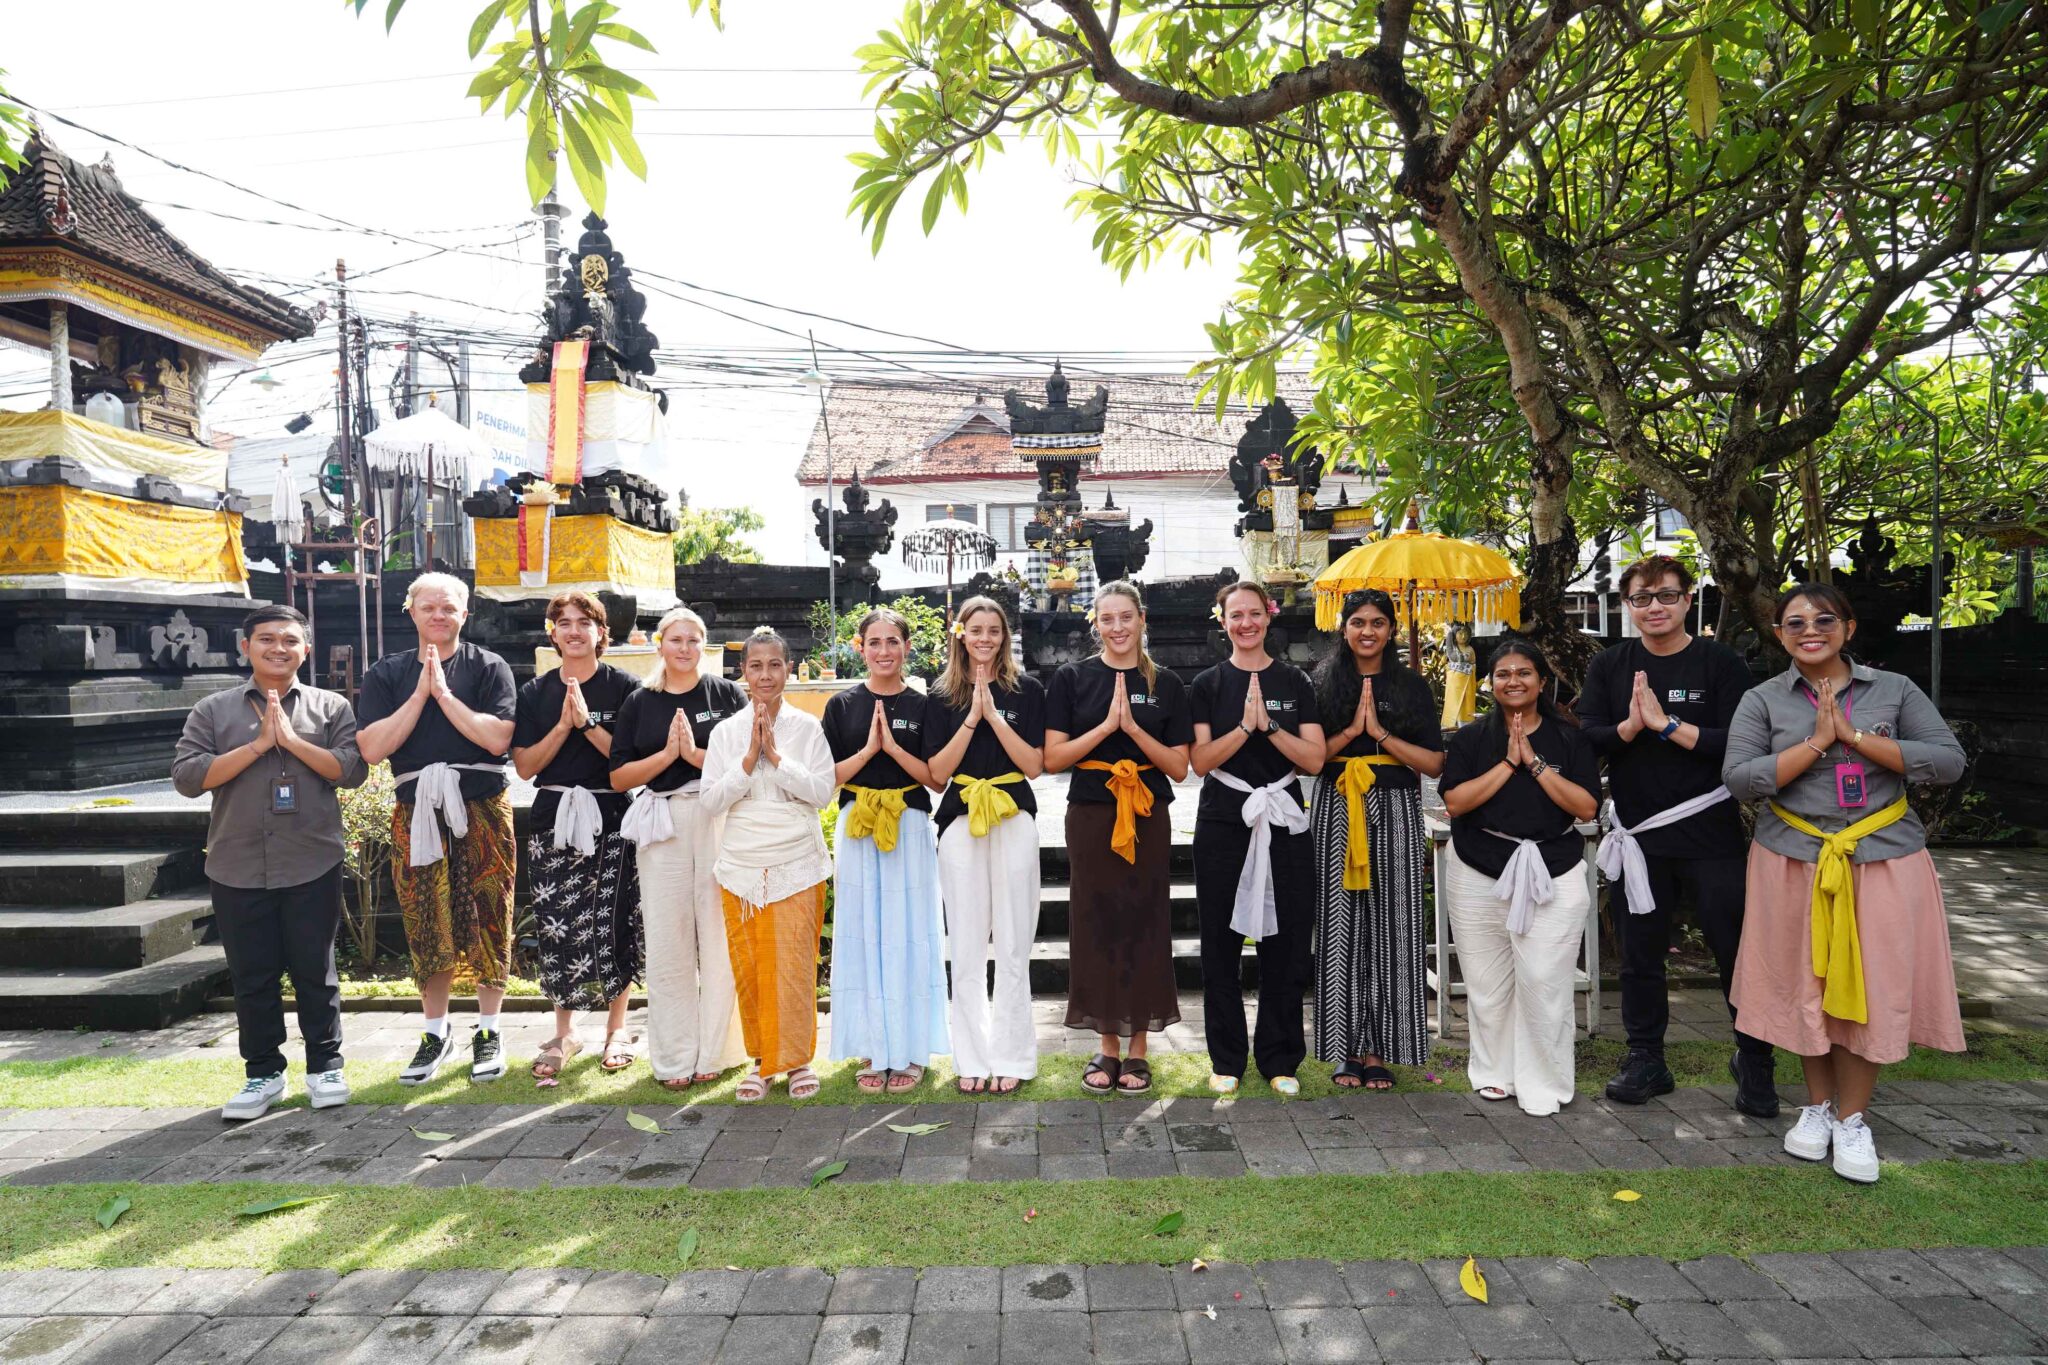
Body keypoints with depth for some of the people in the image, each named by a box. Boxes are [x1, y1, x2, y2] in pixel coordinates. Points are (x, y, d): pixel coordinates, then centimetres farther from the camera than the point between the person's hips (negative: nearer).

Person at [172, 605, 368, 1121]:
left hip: (312, 866, -1)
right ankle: (263, 1073, 23)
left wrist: (293, 740, -13)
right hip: (237, 870, 1)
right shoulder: (214, 710, 6)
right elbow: (186, 776, -4)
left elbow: (353, 770, -5)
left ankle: (325, 1066, 20)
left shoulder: (331, 707, 4)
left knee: (315, 971, 6)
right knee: (252, 977, 10)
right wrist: (258, 745, -12)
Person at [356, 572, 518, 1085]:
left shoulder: (489, 667, 1)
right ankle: (436, 1032, 23)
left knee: (488, 922, 3)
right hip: (417, 812, 2)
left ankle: (488, 1031, 17)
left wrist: (444, 693, -13)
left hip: (482, 810, -2)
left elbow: (499, 737, -13)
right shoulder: (387, 674, 8)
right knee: (426, 926, 7)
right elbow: (371, 748, -4)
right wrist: (420, 694, -9)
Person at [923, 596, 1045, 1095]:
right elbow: (937, 773, -1)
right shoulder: (942, 696, 7)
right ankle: (973, 1058, 15)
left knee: (1013, 946, 2)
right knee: (966, 948, 5)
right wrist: (972, 718, -10)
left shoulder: (1027, 691, 5)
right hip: (961, 824, 1)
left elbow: (1034, 764, -3)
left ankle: (1011, 1056, 13)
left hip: (1014, 820, -1)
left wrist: (994, 716, -12)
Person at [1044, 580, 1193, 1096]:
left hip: (1147, 817, 1)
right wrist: (1106, 725, -14)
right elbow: (1052, 758, -5)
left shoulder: (1165, 685, 6)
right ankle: (1107, 1046, 17)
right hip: (1091, 815, -1)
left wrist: (1133, 728, -12)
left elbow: (1179, 767, 1)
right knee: (1096, 922, 3)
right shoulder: (1072, 678, 2)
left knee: (1144, 922, 3)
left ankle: (1138, 1049, 16)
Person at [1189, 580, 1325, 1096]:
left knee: (1285, 943, 4)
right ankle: (1226, 1058, 18)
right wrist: (1245, 725, -17)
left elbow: (1314, 759, -2)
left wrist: (1269, 725, -14)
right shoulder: (1208, 684, 4)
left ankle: (1279, 1058, 18)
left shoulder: (1294, 682, 6)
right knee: (1221, 944, 4)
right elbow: (1200, 760, -5)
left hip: (1282, 821, 1)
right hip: (1223, 822, -1)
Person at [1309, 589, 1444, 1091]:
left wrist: (1379, 733, -9)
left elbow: (1434, 763, 1)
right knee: (1340, 928, 0)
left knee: (1390, 930, 0)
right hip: (1336, 812, 0)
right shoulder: (1323, 683, 7)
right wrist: (1351, 730, -10)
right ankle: (1345, 1049, 9)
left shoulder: (1412, 686, 8)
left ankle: (1378, 1049, 10)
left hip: (1395, 813, 0)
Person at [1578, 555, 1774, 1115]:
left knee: (1738, 948, 4)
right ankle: (1645, 1060, 27)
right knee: (1639, 953, 12)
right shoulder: (1609, 666, 6)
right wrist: (1630, 726, -20)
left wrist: (1666, 723, -19)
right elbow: (1585, 740, -3)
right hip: (1637, 834, 3)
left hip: (1710, 832, -3)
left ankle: (1753, 1061, 25)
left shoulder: (1721, 664, -3)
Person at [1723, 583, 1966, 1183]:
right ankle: (1817, 1105, 26)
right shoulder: (1762, 700, 2)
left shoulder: (1894, 690, 4)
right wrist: (1816, 743, -16)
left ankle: (1853, 1119, 18)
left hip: (1884, 858, 0)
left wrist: (1855, 737, -15)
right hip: (1795, 862, 0)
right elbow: (1739, 778, -9)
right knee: (1807, 982, 8)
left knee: (1871, 984, 2)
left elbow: (1948, 761, -7)